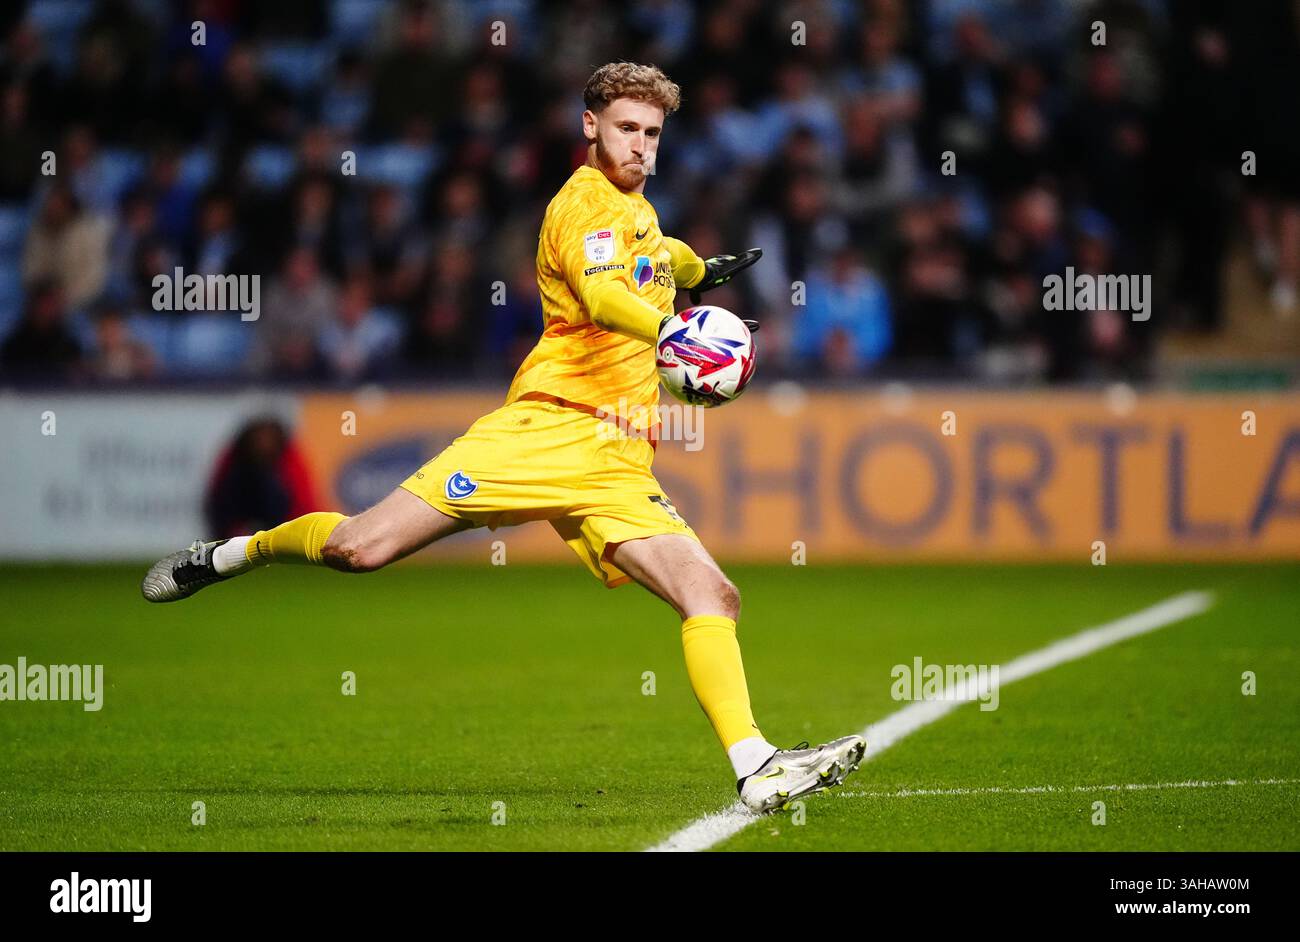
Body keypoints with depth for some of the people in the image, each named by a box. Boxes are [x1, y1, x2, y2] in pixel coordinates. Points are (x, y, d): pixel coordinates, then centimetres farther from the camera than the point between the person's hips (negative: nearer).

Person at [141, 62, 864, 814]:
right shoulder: (585, 201, -5)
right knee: (360, 548, -12)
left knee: (713, 595, -13)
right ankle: (240, 552, 17)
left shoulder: (638, 210, 22)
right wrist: (672, 329, -45)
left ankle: (756, 768, -17)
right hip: (550, 426, -7)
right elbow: (600, 295, -29)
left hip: (620, 466, 7)